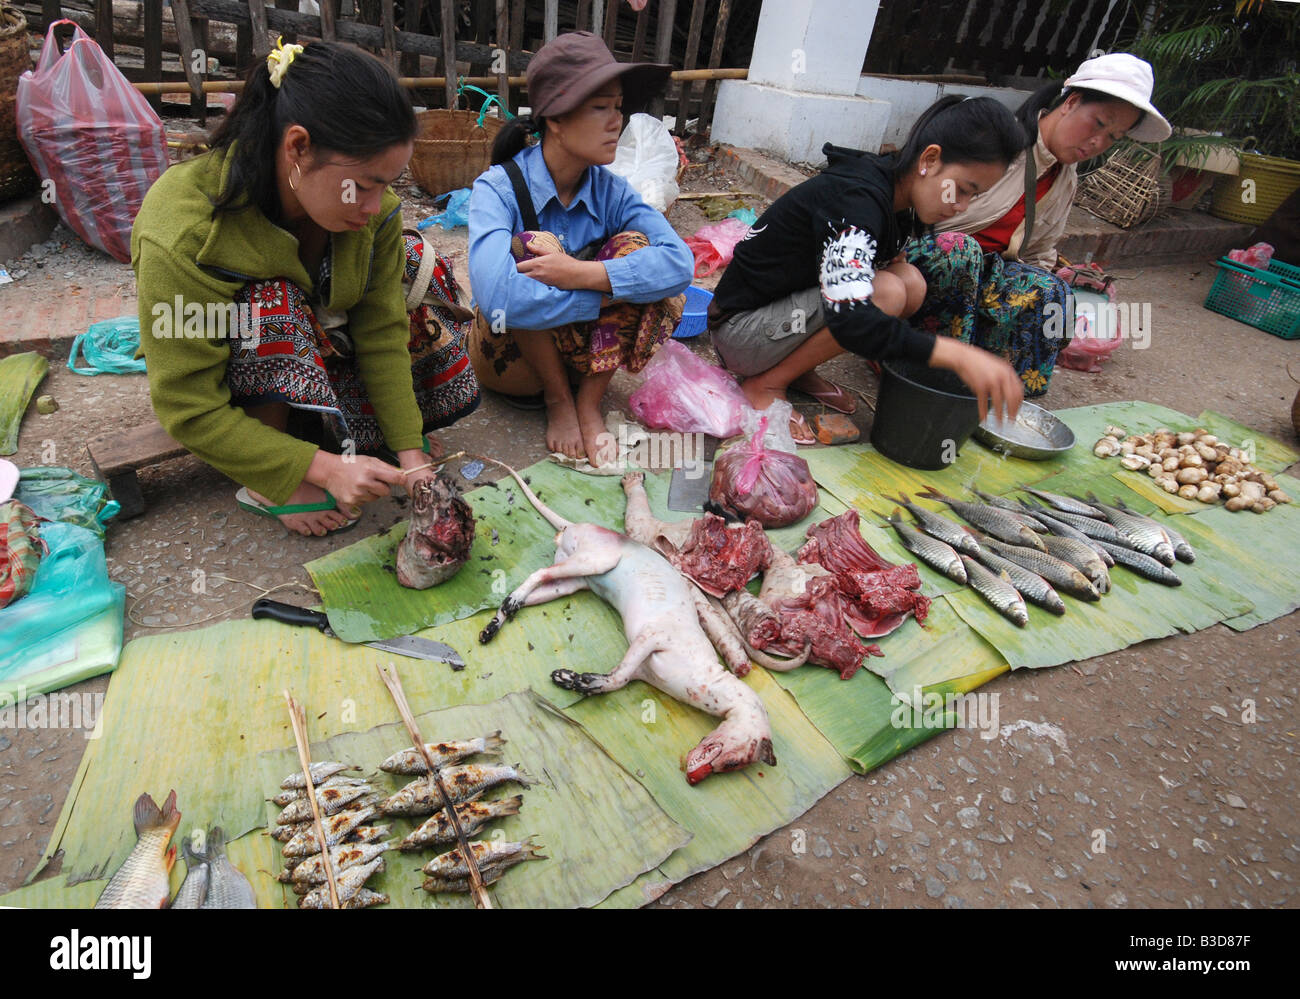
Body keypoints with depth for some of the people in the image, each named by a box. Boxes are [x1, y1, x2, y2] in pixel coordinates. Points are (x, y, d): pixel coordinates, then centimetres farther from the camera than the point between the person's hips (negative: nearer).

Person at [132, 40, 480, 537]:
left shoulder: (372, 206, -21)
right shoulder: (183, 237, -35)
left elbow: (381, 332, -16)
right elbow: (189, 411, -31)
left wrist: (408, 450, -21)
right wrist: (325, 468, -38)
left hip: (318, 347, 5)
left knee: (418, 266, -7)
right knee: (273, 305, -37)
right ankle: (265, 483, -17)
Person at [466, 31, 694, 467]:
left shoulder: (611, 190, -8)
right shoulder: (499, 188, -20)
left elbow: (680, 262, -24)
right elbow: (499, 297, -37)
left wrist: (584, 274, -37)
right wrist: (609, 295, -29)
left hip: (577, 347, 3)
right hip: (509, 356, -3)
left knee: (634, 246, -18)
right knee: (533, 249, -30)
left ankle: (589, 402, -14)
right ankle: (558, 399, -10)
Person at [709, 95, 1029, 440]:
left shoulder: (900, 203, 3)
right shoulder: (855, 198, -26)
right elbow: (849, 318, -40)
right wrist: (959, 356, -45)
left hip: (789, 313, 9)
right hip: (740, 329, -8)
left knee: (911, 282, -7)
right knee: (887, 293, -25)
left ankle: (798, 369, 2)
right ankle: (766, 384, -12)